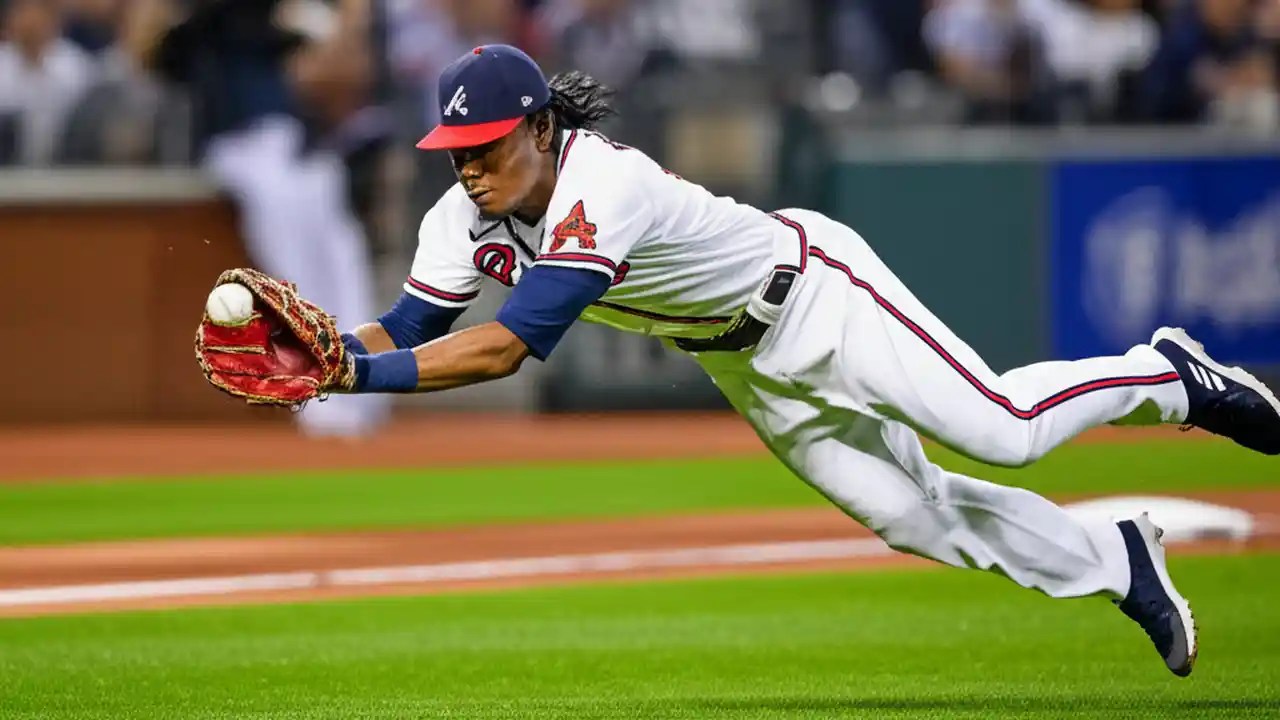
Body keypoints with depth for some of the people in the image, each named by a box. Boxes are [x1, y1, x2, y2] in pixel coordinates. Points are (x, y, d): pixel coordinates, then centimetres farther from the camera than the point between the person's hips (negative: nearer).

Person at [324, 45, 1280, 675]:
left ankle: (1168, 375, 17)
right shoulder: (467, 221, -13)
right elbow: (402, 333, -14)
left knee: (1004, 428, -12)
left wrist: (367, 374, -51)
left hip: (809, 289, -7)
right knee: (906, 513, 7)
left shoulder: (599, 189, -38)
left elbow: (506, 347, -45)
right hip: (747, 370, 7)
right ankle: (1116, 563, 26)